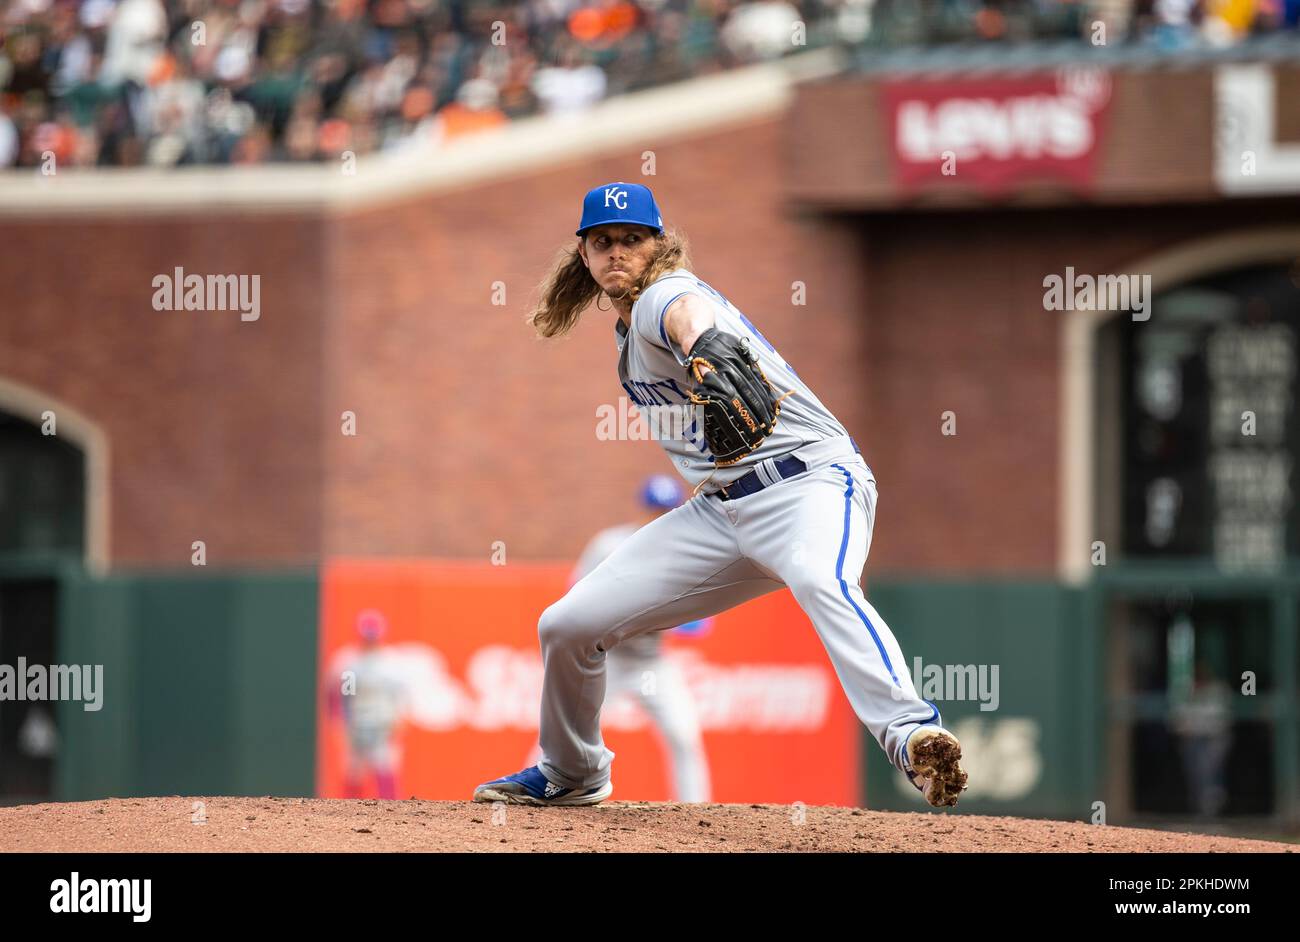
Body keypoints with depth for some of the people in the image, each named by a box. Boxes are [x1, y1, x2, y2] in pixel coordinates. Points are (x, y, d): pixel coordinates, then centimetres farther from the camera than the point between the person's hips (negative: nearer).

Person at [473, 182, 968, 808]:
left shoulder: (661, 296, -14)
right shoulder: (627, 328, 14)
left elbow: (686, 313, -39)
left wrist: (703, 346, -62)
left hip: (809, 479, -9)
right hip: (719, 509, 9)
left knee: (819, 581, -42)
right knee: (567, 626, 6)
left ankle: (910, 734, -61)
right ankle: (570, 775, 30)